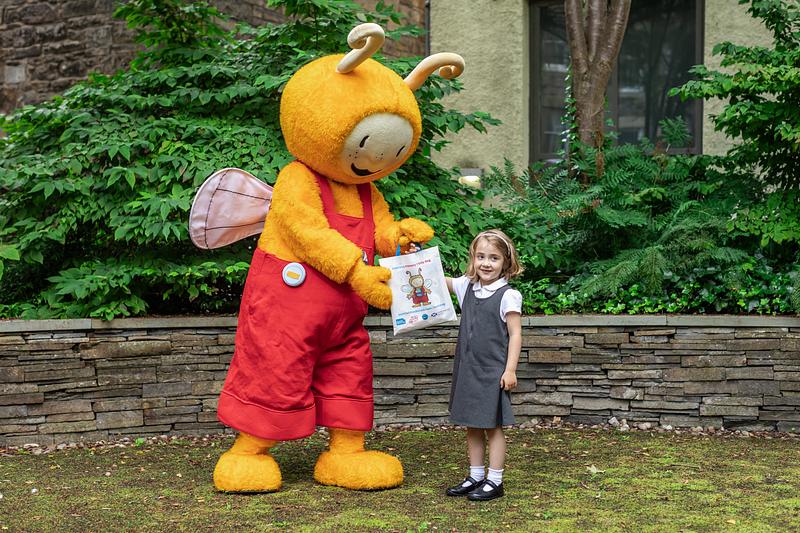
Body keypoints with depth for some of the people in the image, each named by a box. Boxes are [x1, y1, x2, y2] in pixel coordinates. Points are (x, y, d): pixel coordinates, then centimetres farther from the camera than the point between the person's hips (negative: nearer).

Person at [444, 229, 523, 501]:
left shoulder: (508, 296, -9)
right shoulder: (467, 287, 8)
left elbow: (515, 335, -10)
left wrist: (510, 370, -15)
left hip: (493, 372, -6)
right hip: (467, 368, 6)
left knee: (493, 426, 1)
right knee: (472, 426, 13)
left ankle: (495, 481, 9)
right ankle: (475, 477, 23)